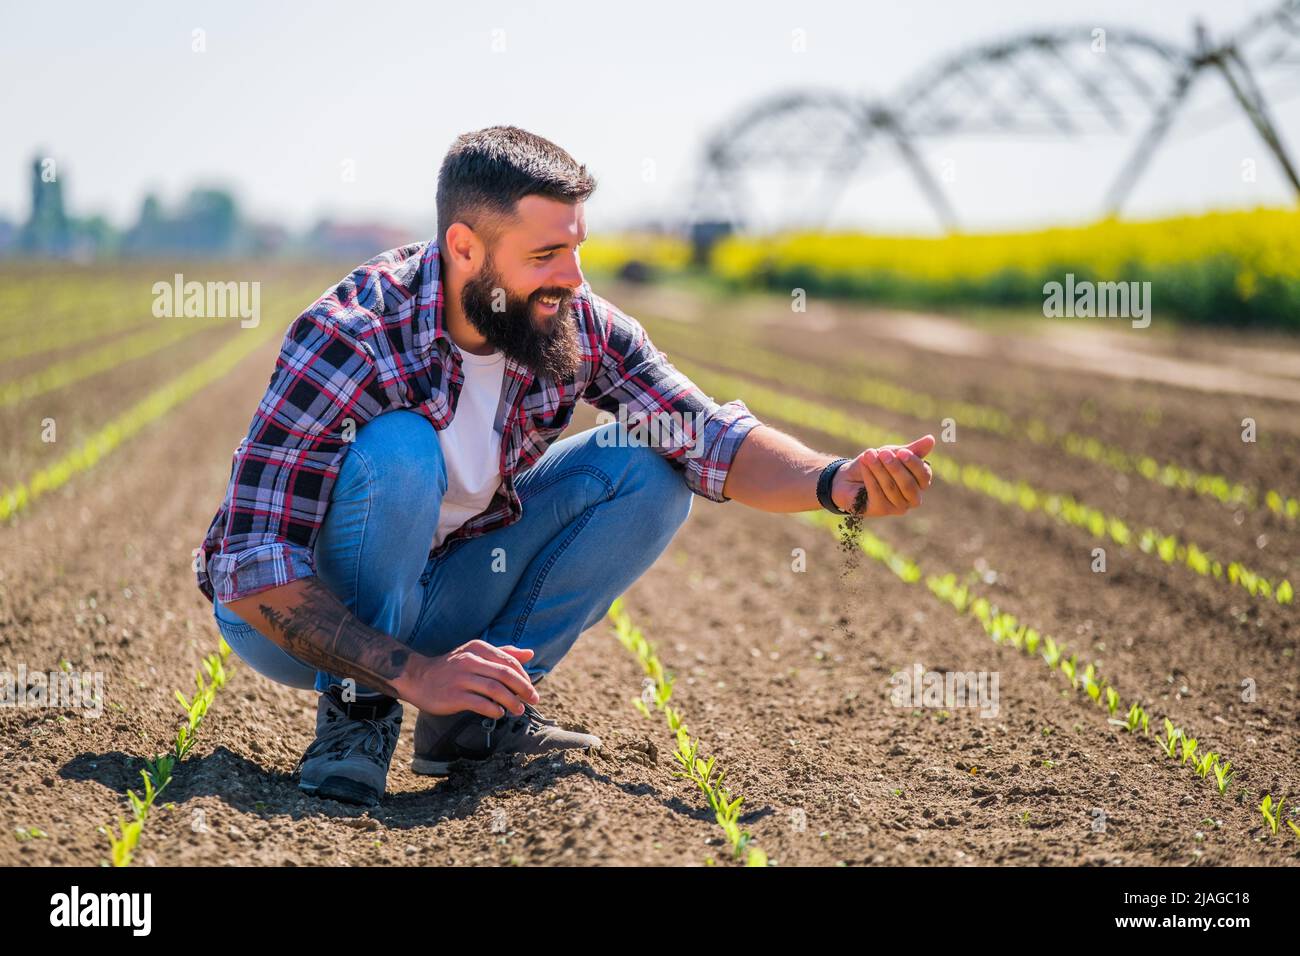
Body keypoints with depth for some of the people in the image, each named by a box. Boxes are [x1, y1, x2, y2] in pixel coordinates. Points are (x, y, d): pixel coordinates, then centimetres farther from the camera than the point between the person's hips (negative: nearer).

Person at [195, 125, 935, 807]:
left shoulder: (579, 327, -13)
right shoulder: (350, 339, -30)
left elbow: (706, 437, -14)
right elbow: (251, 571, -31)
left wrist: (835, 482, -33)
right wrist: (413, 672, -39)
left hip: (437, 594, 6)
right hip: (296, 614, -6)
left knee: (649, 473, -9)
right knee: (400, 450, -34)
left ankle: (477, 711, 0)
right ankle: (356, 706, -14)